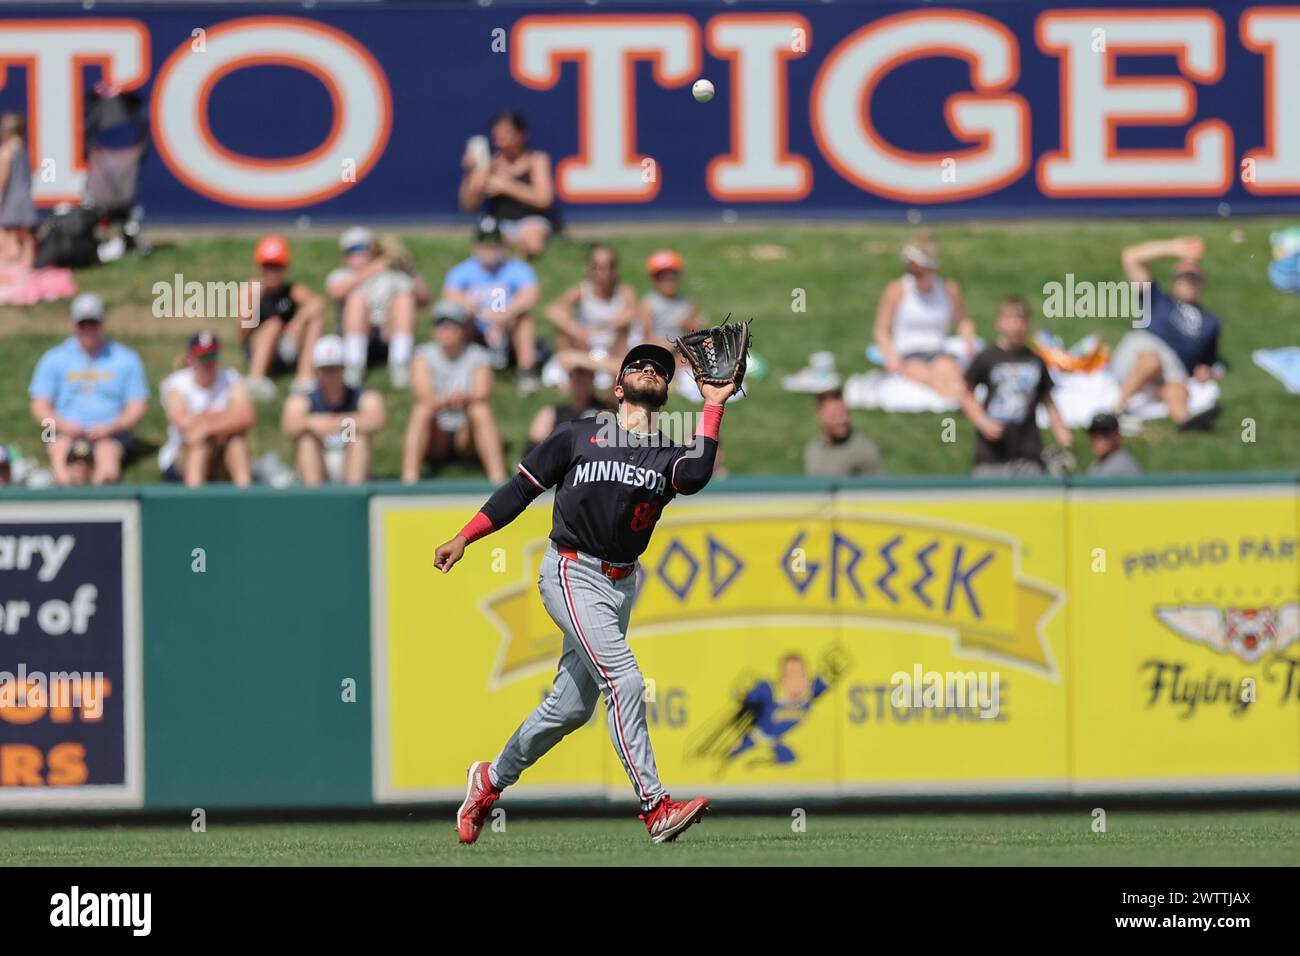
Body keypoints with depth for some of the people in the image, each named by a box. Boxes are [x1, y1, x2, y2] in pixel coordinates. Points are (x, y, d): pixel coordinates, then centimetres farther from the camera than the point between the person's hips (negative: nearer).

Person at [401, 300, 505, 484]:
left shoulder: (478, 357, 0)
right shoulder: (424, 356, 1)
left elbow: (482, 396, -18)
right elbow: (423, 394, -18)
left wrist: (466, 399, -43)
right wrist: (442, 401, -41)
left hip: (467, 435, 0)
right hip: (435, 437, 0)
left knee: (481, 411, -29)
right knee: (422, 410, -29)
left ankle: (498, 477, -40)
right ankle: (409, 479, -40)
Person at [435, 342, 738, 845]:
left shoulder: (669, 455, 8)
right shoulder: (578, 435, 2)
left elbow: (695, 477, -17)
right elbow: (520, 489, 7)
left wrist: (713, 408, -14)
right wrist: (463, 538, 4)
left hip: (622, 586, 5)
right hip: (572, 575, -5)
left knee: (571, 707, 9)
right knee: (624, 681, -20)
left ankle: (491, 779, 30)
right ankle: (655, 808, -23)